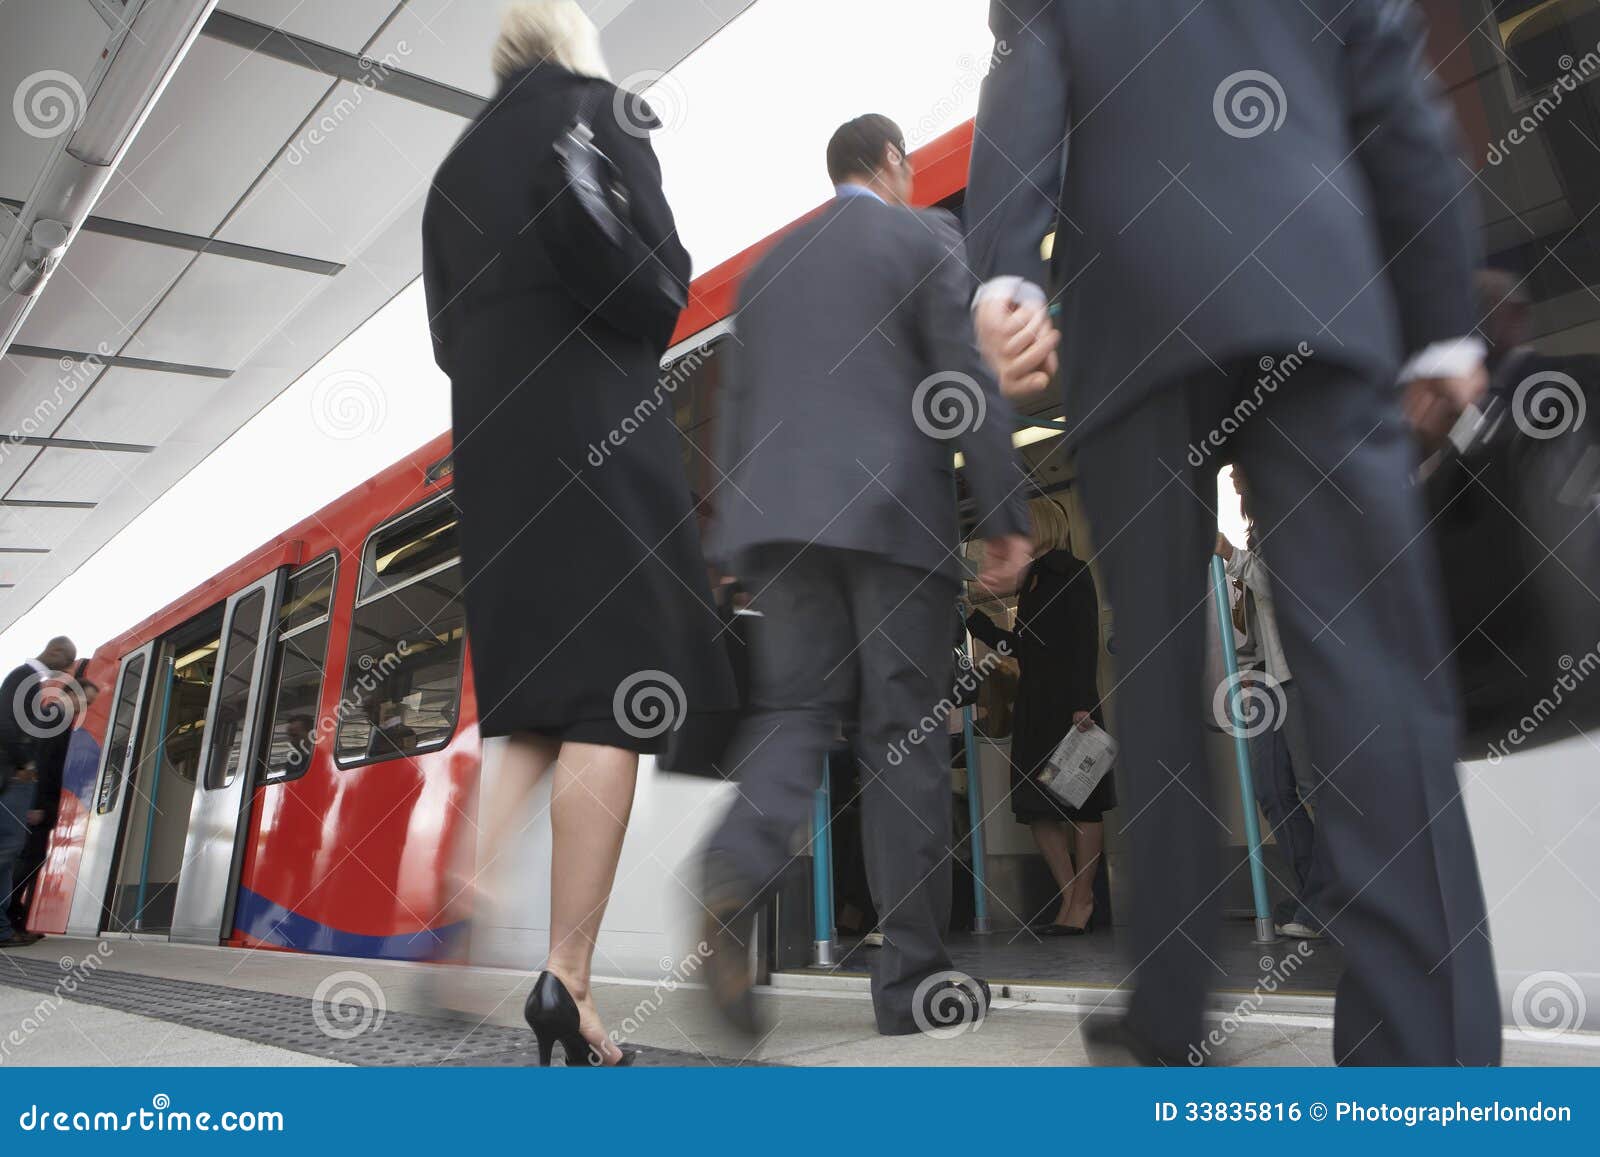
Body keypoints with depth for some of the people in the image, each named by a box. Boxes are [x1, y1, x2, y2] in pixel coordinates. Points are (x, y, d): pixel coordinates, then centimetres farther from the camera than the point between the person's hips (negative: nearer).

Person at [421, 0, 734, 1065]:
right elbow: (659, 269, -6)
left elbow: (446, 335, 17)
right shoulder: (599, 109, 6)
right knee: (613, 704, -8)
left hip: (490, 442, 7)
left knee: (536, 710, 9)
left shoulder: (456, 165, 22)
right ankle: (568, 982, -10)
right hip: (597, 428, -6)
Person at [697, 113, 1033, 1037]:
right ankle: (912, 978, 5)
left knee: (793, 711, 3)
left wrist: (741, 529, 21)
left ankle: (736, 875, -26)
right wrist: (1008, 518, -2)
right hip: (893, 513, -4)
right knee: (905, 736, 0)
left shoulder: (770, 260, 22)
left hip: (780, 514, 4)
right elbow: (969, 385, -2)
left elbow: (736, 407, 18)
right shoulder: (924, 238, 8)